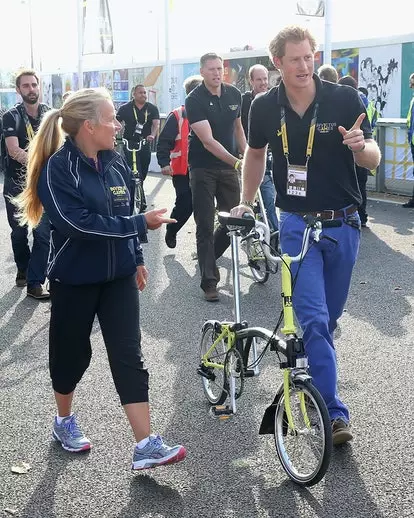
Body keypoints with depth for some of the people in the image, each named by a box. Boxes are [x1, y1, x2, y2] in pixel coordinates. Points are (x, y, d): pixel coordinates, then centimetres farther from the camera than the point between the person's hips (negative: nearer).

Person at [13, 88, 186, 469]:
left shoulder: (116, 162, 2)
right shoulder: (58, 168, -16)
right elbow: (78, 223, -26)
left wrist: (137, 259, 17)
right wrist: (141, 223, -24)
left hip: (118, 277, 4)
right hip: (75, 278, -4)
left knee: (129, 356, -1)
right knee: (72, 352, 12)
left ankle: (145, 447, -1)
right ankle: (64, 421, 38)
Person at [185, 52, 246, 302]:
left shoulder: (234, 94, 2)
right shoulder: (195, 100, -15)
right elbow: (208, 141, -22)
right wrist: (236, 162, -30)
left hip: (229, 165, 5)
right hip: (204, 168, -5)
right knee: (206, 225, -3)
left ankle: (208, 255, 31)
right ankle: (209, 281, 2)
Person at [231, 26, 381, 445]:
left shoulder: (345, 99, -9)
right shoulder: (265, 108, -4)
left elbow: (373, 160, -4)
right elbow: (255, 153, 16)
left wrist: (360, 146, -26)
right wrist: (245, 201, 15)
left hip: (342, 224, 1)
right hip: (297, 225, -1)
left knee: (329, 318, 13)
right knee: (314, 319, -12)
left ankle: (308, 370, 37)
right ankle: (334, 411, -7)